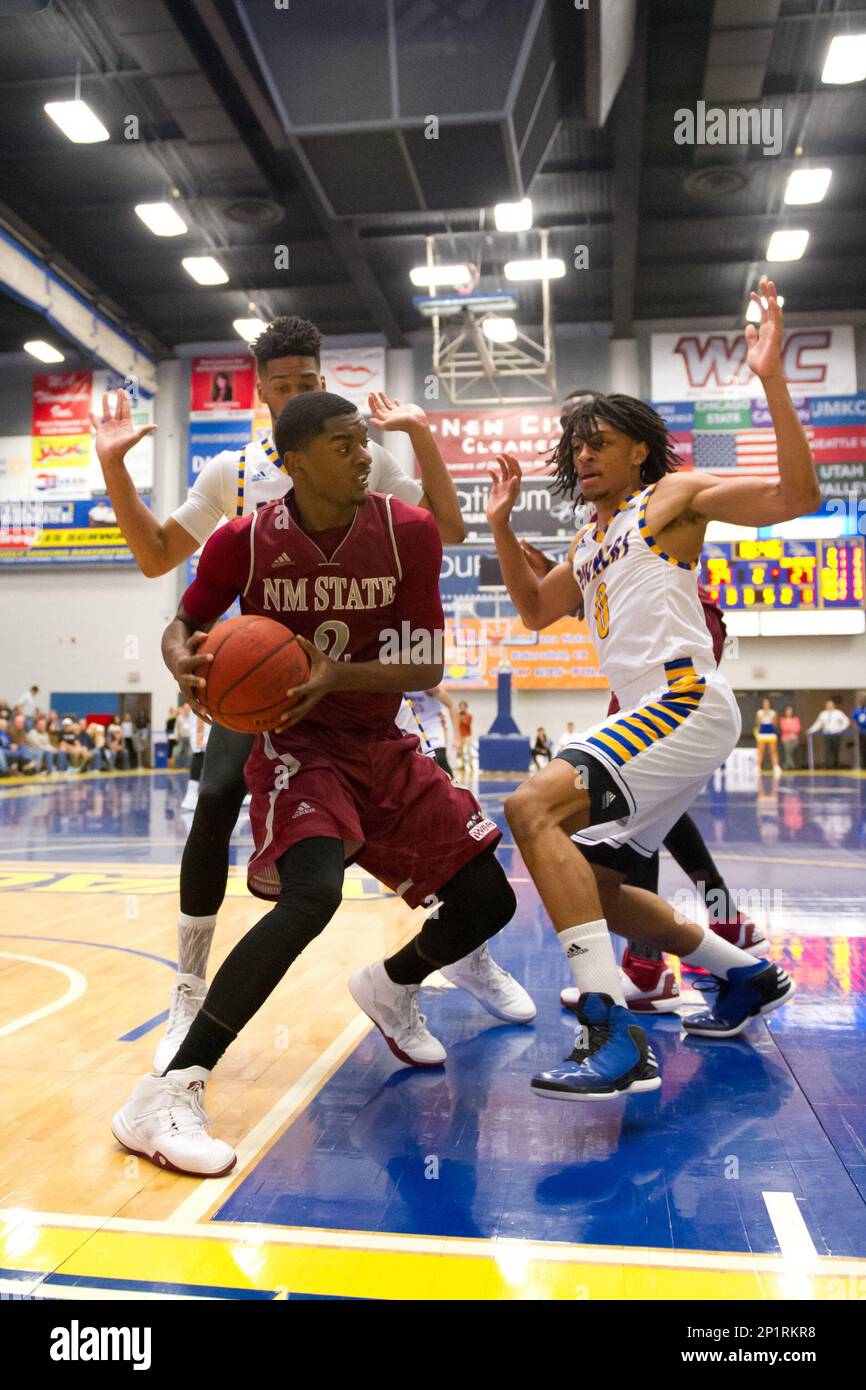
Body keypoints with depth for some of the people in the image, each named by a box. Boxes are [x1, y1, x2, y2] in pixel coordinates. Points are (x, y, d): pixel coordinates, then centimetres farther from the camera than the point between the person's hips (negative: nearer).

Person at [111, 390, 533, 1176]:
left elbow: (426, 668, -10)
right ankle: (168, 1094, -24)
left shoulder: (408, 534, -10)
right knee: (312, 894, -32)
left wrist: (337, 674, -27)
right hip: (295, 746, -4)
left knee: (487, 901, 3)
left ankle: (393, 988, 36)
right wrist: (184, 663, -22)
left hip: (382, 745, 4)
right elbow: (184, 625, 3)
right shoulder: (246, 541, -12)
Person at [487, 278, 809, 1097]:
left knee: (534, 808, -27)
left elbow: (797, 495, -8)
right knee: (588, 884, 12)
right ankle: (746, 976, 28)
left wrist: (771, 378, -15)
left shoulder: (674, 495, 4)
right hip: (649, 716, 9)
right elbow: (534, 613, 33)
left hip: (684, 701, -9)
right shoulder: (589, 543, 26)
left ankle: (613, 1035, -30)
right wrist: (502, 523, 23)